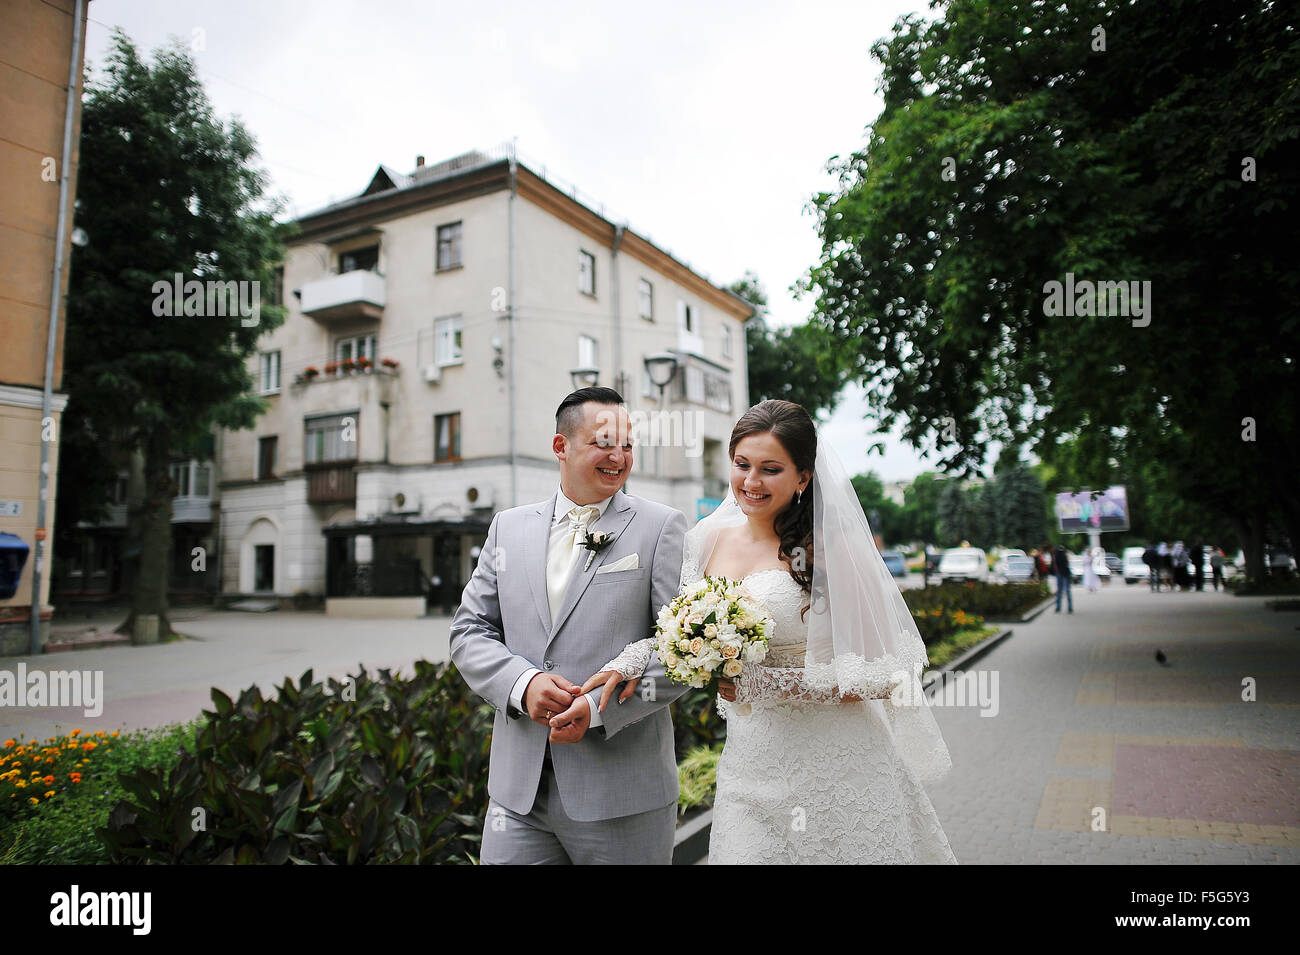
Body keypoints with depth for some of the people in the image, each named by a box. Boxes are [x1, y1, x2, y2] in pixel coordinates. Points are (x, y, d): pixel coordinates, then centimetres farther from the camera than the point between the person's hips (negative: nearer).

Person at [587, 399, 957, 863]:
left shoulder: (832, 549, -12)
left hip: (835, 769, -4)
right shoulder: (711, 540, 2)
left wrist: (766, 685, -20)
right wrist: (634, 659, -3)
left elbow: (885, 673, -13)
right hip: (748, 769, 4)